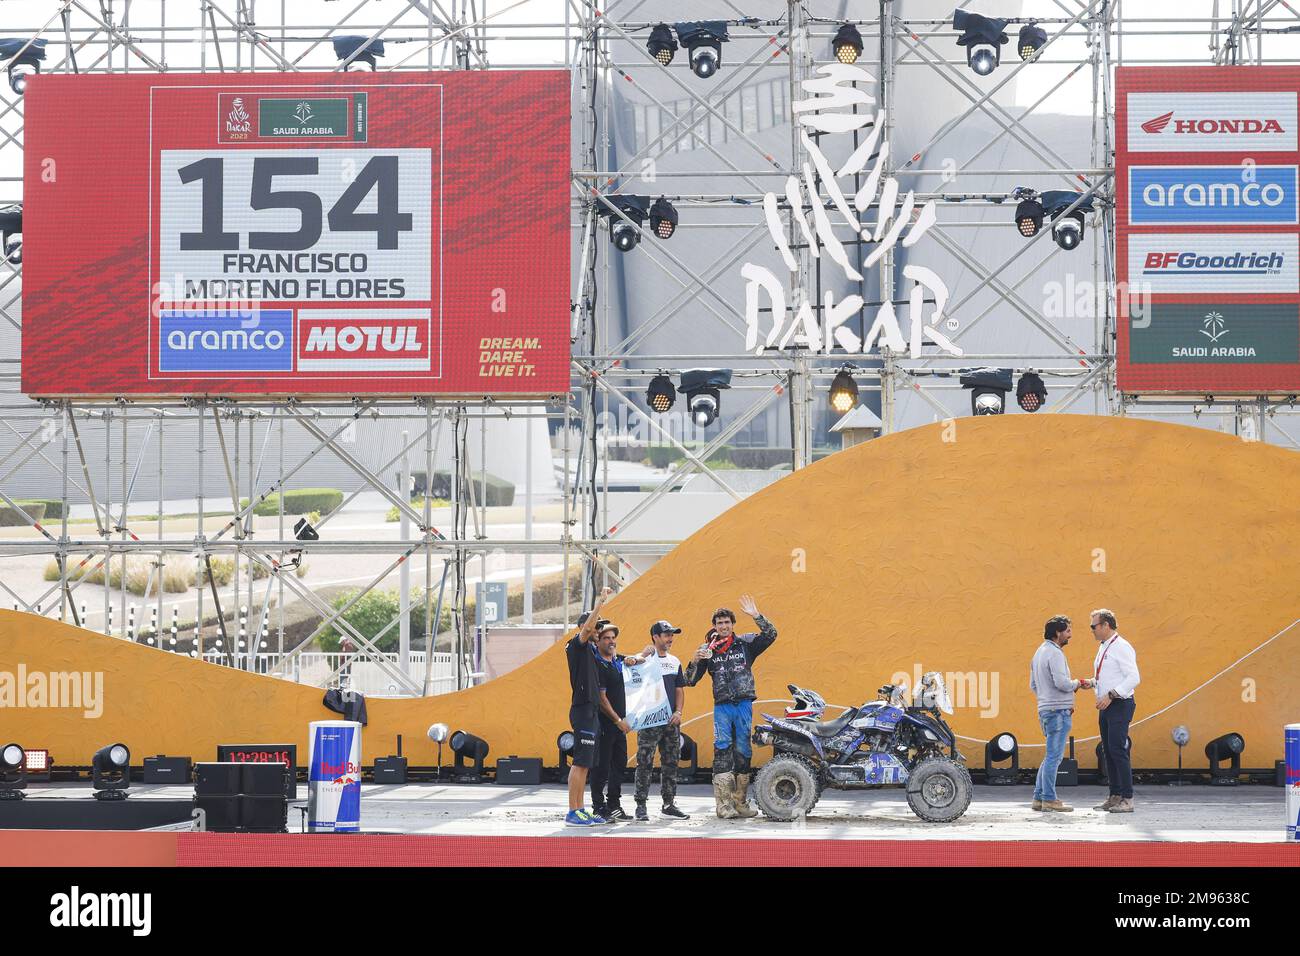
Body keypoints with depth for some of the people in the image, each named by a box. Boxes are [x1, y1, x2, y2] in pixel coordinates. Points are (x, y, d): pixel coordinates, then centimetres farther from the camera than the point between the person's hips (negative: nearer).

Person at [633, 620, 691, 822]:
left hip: (671, 721, 6)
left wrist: (678, 712, 3)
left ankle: (669, 804, 16)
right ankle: (641, 806, -5)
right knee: (645, 764, -6)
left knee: (670, 763, 9)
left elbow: (679, 690, 16)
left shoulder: (674, 662, 15)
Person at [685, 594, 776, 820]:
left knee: (743, 752, 4)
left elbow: (770, 635, -4)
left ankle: (739, 802, 11)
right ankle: (723, 803, -15)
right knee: (722, 751, -12)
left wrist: (756, 616, -13)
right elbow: (690, 681, 10)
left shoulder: (746, 643, 8)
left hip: (744, 704, 1)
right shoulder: (707, 650, 10)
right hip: (722, 706, -1)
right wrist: (694, 662, -8)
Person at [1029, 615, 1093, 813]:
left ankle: (1039, 797, 15)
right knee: (1054, 756, -7)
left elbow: (1033, 685, 22)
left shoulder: (1040, 652, 18)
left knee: (1051, 757, 14)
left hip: (1045, 708, 10)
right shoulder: (1054, 653, -14)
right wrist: (1078, 684, -5)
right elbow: (1061, 682, -23)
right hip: (1058, 710, -10)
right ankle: (1049, 799, -6)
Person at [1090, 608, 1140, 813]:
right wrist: (1091, 683, 8)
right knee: (1108, 751, 9)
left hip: (1120, 705, -9)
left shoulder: (1121, 647, -12)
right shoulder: (1103, 648, 17)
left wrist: (1110, 695, -22)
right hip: (1106, 706, 9)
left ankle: (1127, 799, -13)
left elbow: (1133, 678, -18)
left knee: (1118, 750, -13)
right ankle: (1115, 797, 13)